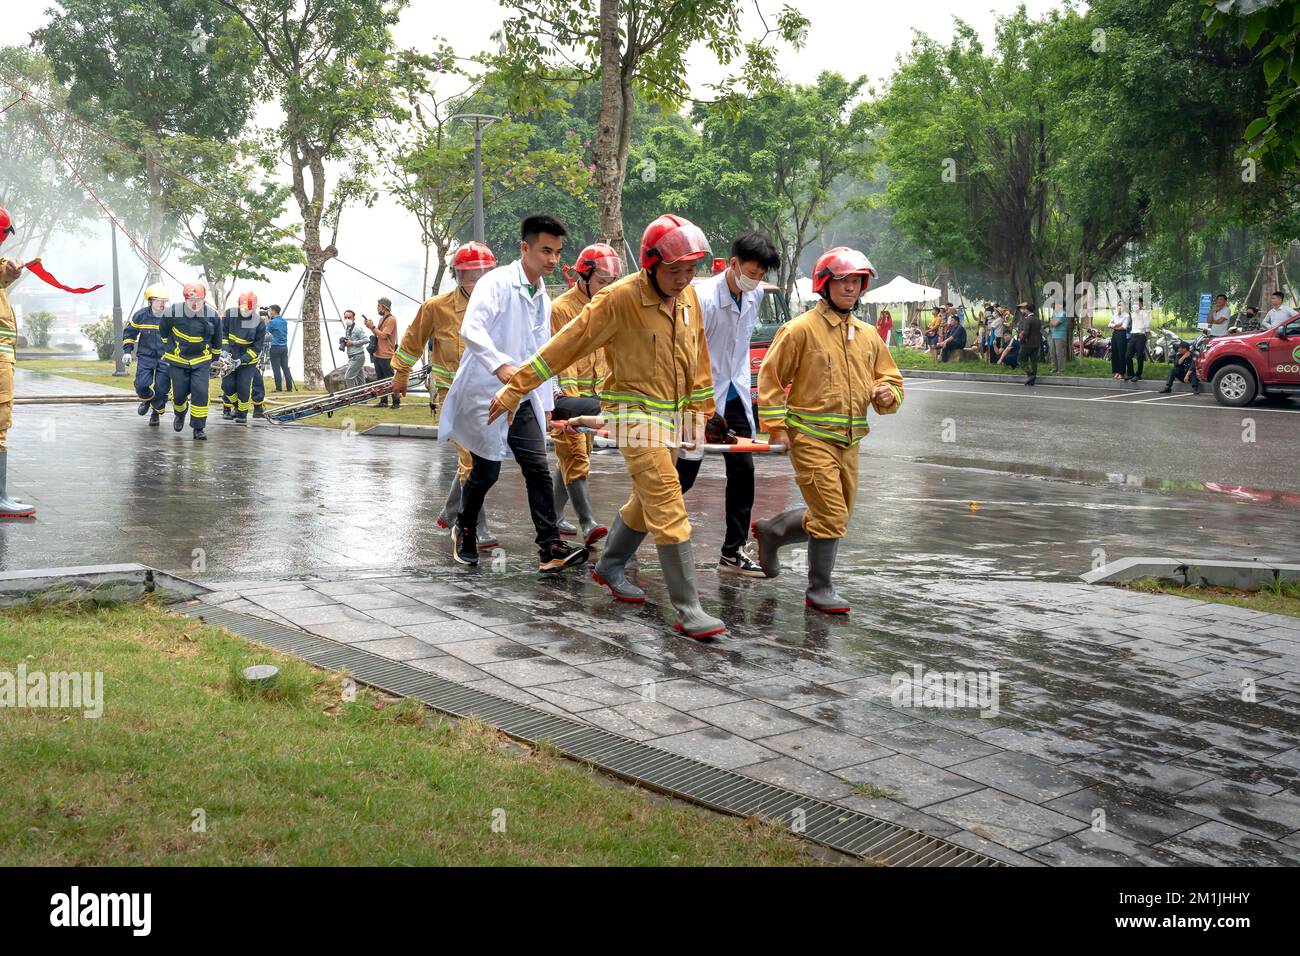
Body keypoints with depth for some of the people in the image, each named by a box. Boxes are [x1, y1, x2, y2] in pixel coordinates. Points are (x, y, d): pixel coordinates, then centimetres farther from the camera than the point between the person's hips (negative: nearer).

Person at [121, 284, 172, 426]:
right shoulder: (141, 315, -4)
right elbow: (129, 333, 10)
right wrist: (127, 352, 3)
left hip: (165, 358, 0)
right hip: (145, 357, 0)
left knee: (161, 389, -3)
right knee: (141, 385, -12)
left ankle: (156, 413, 23)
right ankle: (147, 399, 24)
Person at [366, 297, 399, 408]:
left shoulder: (391, 319, -11)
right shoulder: (382, 319, 16)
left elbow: (383, 335, -18)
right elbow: (378, 335, 16)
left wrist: (372, 327, -13)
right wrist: (371, 327, 4)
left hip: (386, 355, -9)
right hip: (378, 354, 9)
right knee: (380, 380, 10)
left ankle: (396, 401, 0)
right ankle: (383, 401, 14)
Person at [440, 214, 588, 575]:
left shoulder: (543, 299, 15)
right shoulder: (497, 282, -10)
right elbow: (471, 328, -26)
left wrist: (546, 404, 19)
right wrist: (500, 364, -40)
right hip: (485, 393, -6)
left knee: (538, 469, -4)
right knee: (486, 470, 3)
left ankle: (550, 548, -5)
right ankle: (465, 532, 28)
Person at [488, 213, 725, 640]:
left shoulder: (688, 296, 2)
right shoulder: (620, 299, -18)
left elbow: (698, 356, 14)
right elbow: (566, 345, -15)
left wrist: (700, 412, 16)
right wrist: (515, 388, -13)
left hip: (672, 414, 8)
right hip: (634, 410, -7)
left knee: (649, 500, 21)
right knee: (668, 505, -15)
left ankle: (610, 566, 45)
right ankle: (687, 611, -12)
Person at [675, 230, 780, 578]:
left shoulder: (755, 296, 2)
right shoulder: (704, 298, -21)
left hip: (735, 396, 7)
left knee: (743, 472, 2)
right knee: (685, 474, 2)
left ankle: (733, 552, 9)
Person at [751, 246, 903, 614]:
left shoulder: (868, 335, 11)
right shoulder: (802, 328, -8)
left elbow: (890, 378, 18)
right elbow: (770, 376, -6)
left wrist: (888, 394, -6)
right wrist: (776, 427, -11)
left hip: (849, 440, 7)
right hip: (811, 436, -7)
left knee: (836, 516, 15)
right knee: (831, 516, -9)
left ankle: (771, 532, 37)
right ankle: (819, 590, 7)